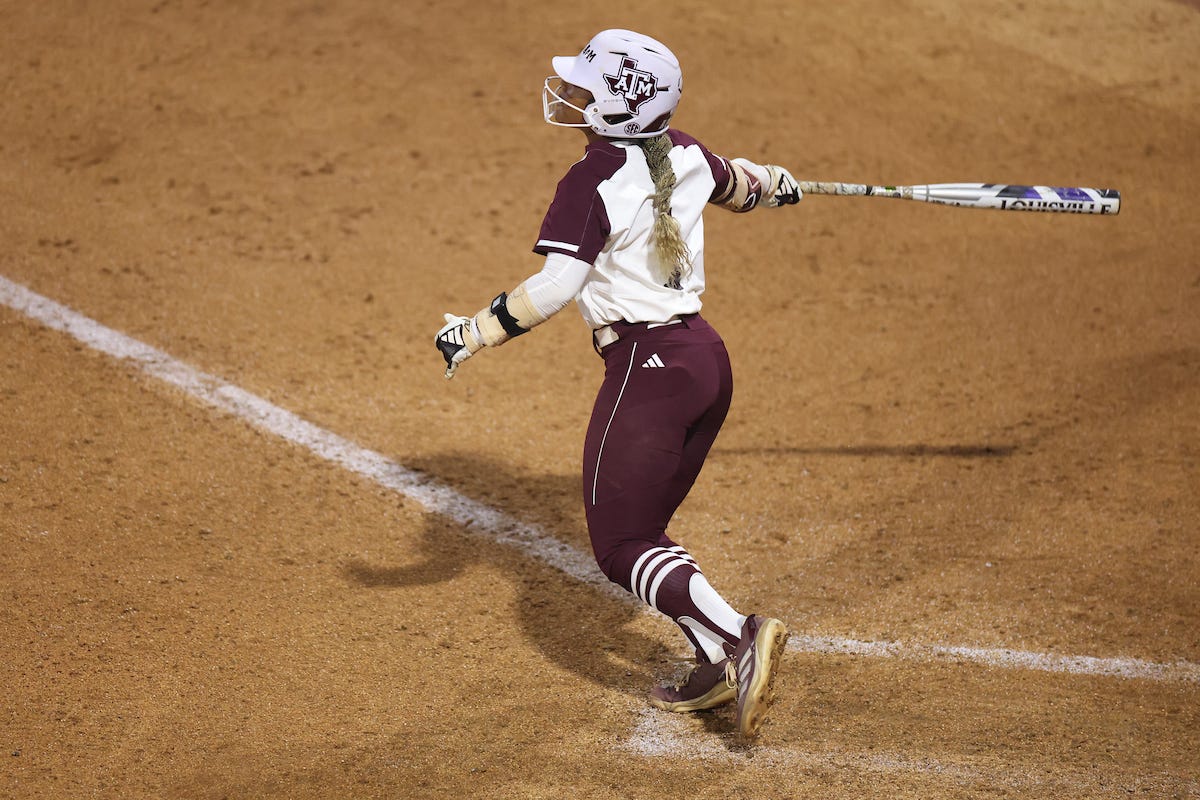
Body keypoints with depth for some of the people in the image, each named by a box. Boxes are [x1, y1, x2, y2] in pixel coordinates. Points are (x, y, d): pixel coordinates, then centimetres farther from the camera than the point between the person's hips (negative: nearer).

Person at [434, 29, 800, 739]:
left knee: (620, 546, -2)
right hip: (708, 357, 8)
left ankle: (738, 635, -20)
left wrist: (474, 333, -12)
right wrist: (778, 183, 52)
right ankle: (720, 667, 12)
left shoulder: (593, 182, -14)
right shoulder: (684, 154, 7)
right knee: (640, 527, 19)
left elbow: (554, 288, -22)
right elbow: (736, 185, 29)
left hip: (648, 365, -8)